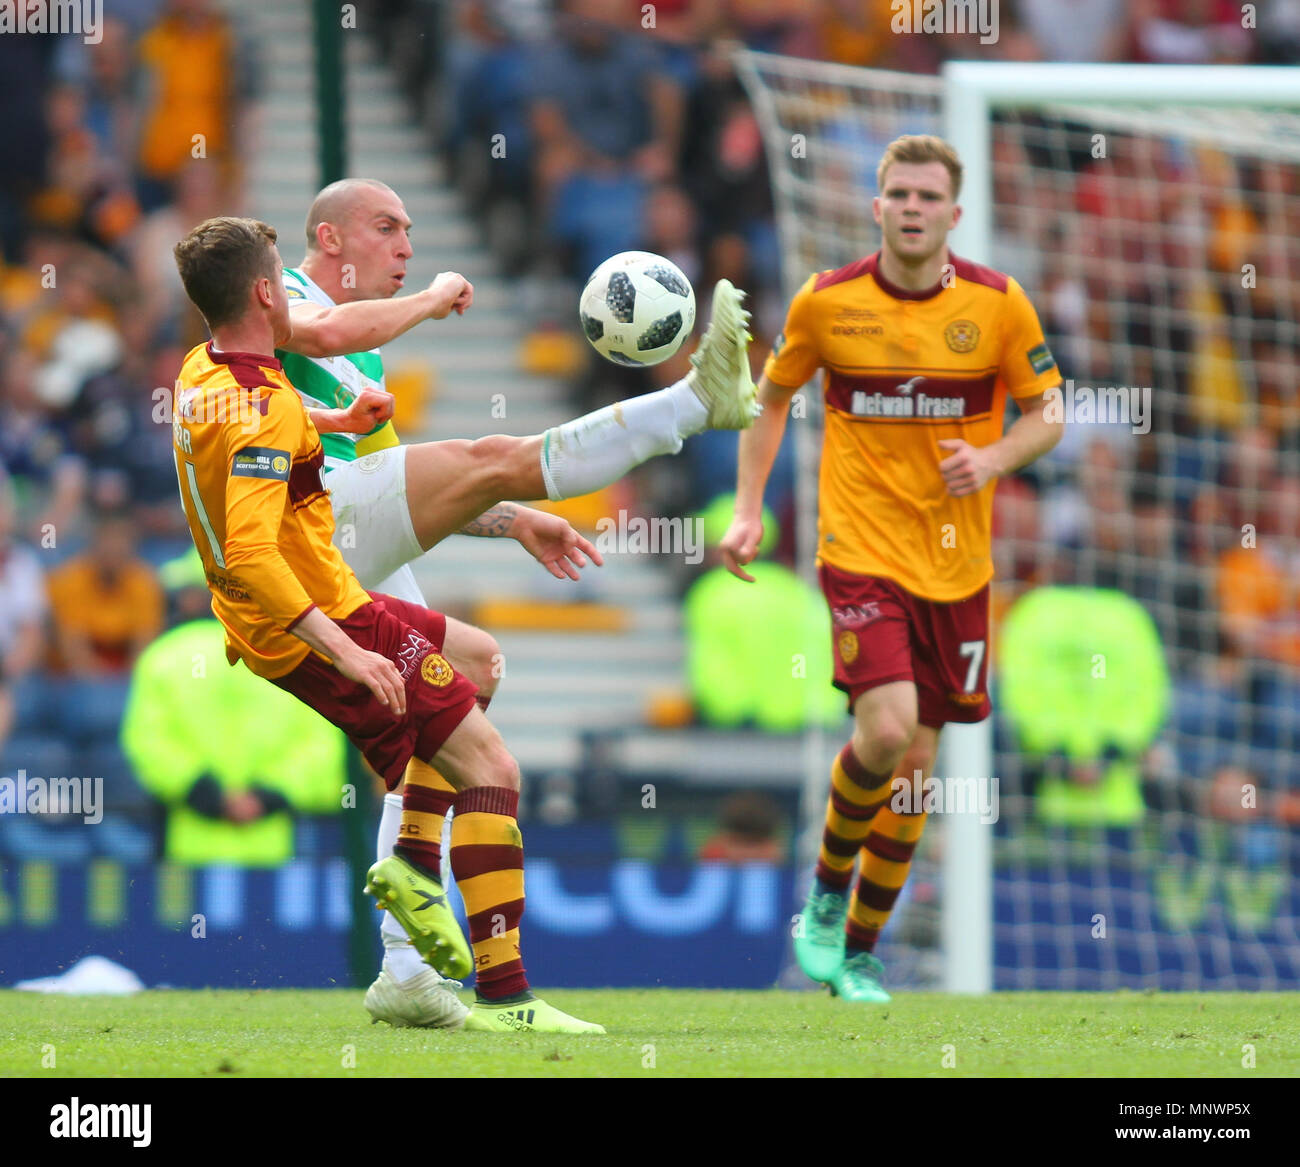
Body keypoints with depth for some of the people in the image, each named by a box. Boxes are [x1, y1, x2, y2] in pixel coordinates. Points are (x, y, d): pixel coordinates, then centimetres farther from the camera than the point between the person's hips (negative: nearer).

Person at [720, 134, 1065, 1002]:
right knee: (888, 729, -22)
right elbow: (772, 396, 11)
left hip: (957, 563, 2)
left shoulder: (999, 305, -4)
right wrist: (749, 509, 3)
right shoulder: (826, 303, -4)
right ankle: (828, 891, 5)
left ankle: (860, 952, 21)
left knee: (917, 762, 6)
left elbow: (1046, 413, 6)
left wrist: (993, 459, -15)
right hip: (862, 549, -2)